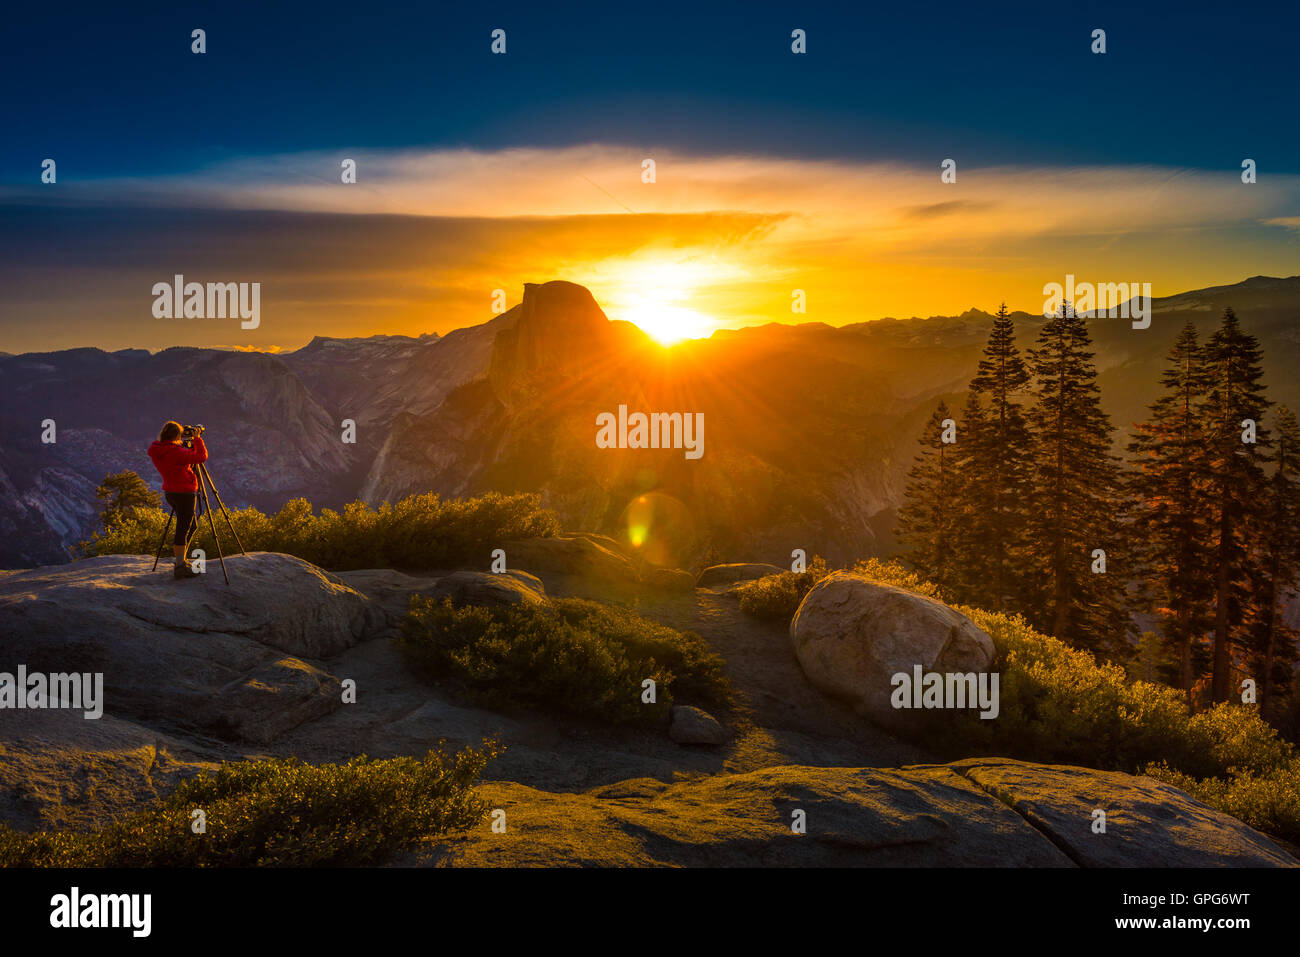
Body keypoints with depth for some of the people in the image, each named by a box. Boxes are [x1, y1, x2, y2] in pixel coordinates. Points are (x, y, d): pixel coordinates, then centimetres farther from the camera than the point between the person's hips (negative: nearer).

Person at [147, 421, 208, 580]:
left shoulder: (155, 452, 2)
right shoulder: (176, 452, -22)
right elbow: (202, 456, -16)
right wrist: (197, 438, -4)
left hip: (170, 492, 9)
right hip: (185, 493, -9)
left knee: (186, 524, 21)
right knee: (184, 528, -4)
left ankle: (181, 560, 21)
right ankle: (180, 567, -3)